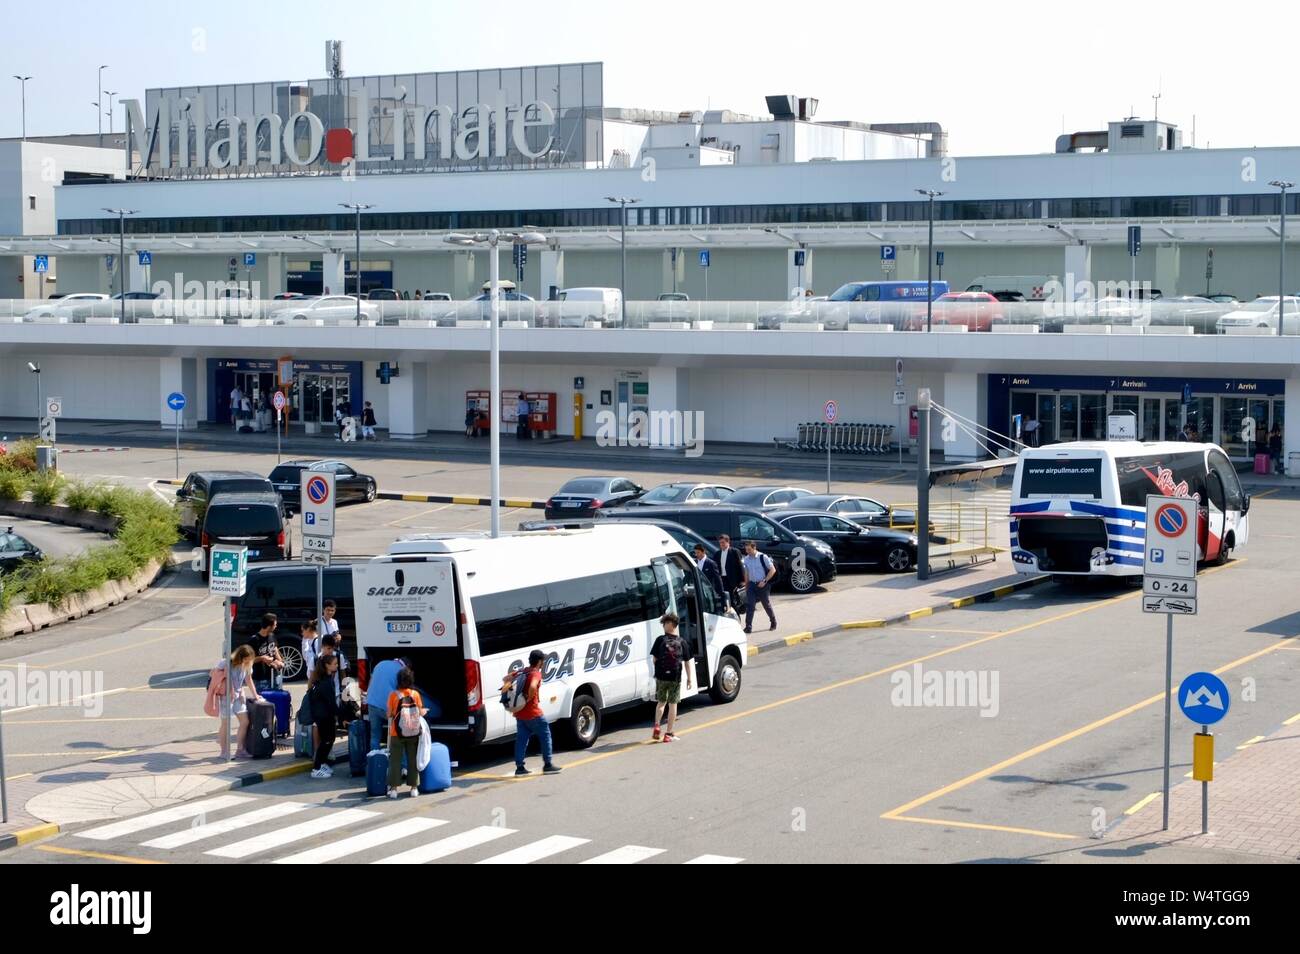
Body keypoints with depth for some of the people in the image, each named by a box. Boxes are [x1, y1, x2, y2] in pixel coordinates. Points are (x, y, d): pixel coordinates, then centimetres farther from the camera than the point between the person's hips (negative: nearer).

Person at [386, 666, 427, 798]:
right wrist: (424, 711, 24)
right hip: (413, 733, 2)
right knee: (413, 760, 11)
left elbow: (389, 714, -5)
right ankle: (414, 787, 14)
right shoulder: (415, 694, -4)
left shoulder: (393, 695, -9)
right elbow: (420, 713, 2)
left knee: (395, 761, 6)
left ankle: (393, 788, 6)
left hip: (397, 733, -2)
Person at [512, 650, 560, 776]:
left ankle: (519, 767, 8)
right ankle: (547, 764, 7)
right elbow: (532, 687, -33)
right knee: (545, 736, 6)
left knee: (521, 739, 9)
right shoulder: (536, 673, -14)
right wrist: (529, 698, -19)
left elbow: (506, 678, 11)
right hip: (533, 713, -7)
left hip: (519, 713, 7)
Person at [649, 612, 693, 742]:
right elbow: (686, 662, 2)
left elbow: (654, 658, -2)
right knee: (672, 704, 7)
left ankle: (656, 727, -1)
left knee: (661, 702, 16)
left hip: (661, 676, 0)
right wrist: (689, 678, 9)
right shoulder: (682, 642, 0)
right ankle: (668, 734, 6)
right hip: (676, 678, 0)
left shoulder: (660, 640, -4)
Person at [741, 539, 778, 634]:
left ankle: (773, 622, 31)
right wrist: (746, 586, 13)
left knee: (767, 604, 10)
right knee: (749, 605, -8)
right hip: (751, 584, 4)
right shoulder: (746, 559, 3)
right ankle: (748, 626, -9)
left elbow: (773, 570, -10)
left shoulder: (763, 557, -12)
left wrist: (764, 581, -16)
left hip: (762, 584, -4)